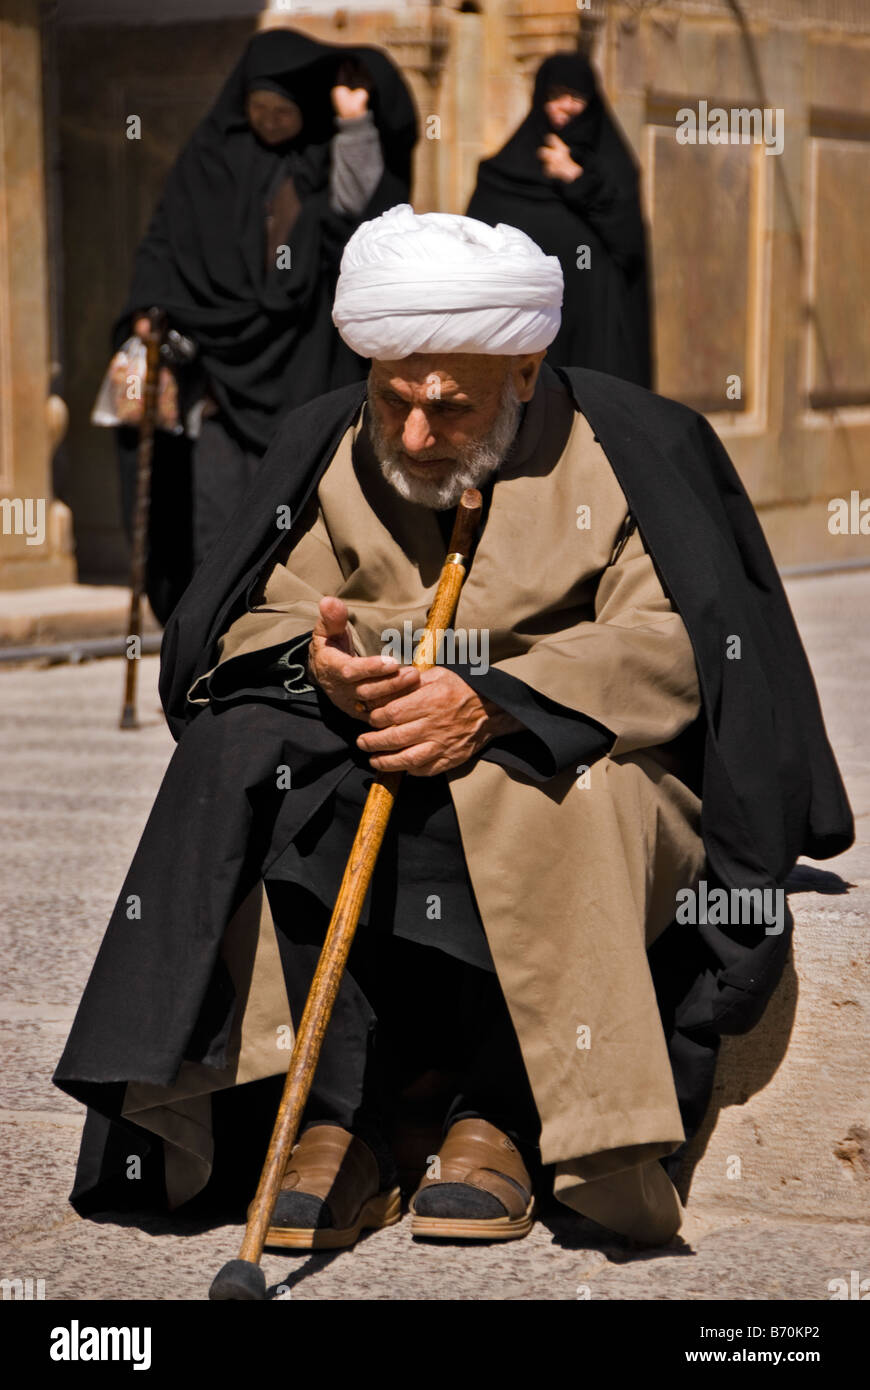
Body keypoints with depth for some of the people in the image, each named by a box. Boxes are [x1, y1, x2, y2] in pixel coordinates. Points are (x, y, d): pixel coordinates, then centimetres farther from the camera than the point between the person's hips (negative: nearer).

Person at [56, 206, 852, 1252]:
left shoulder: (634, 448, -7)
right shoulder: (328, 445, 4)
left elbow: (668, 652, -17)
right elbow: (254, 622, 4)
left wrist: (493, 705, -32)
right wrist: (319, 664, -22)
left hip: (566, 760, -3)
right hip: (373, 759, 4)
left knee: (540, 801, -39)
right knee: (240, 754, -26)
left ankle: (500, 1120, -22)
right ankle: (340, 1121, -26)